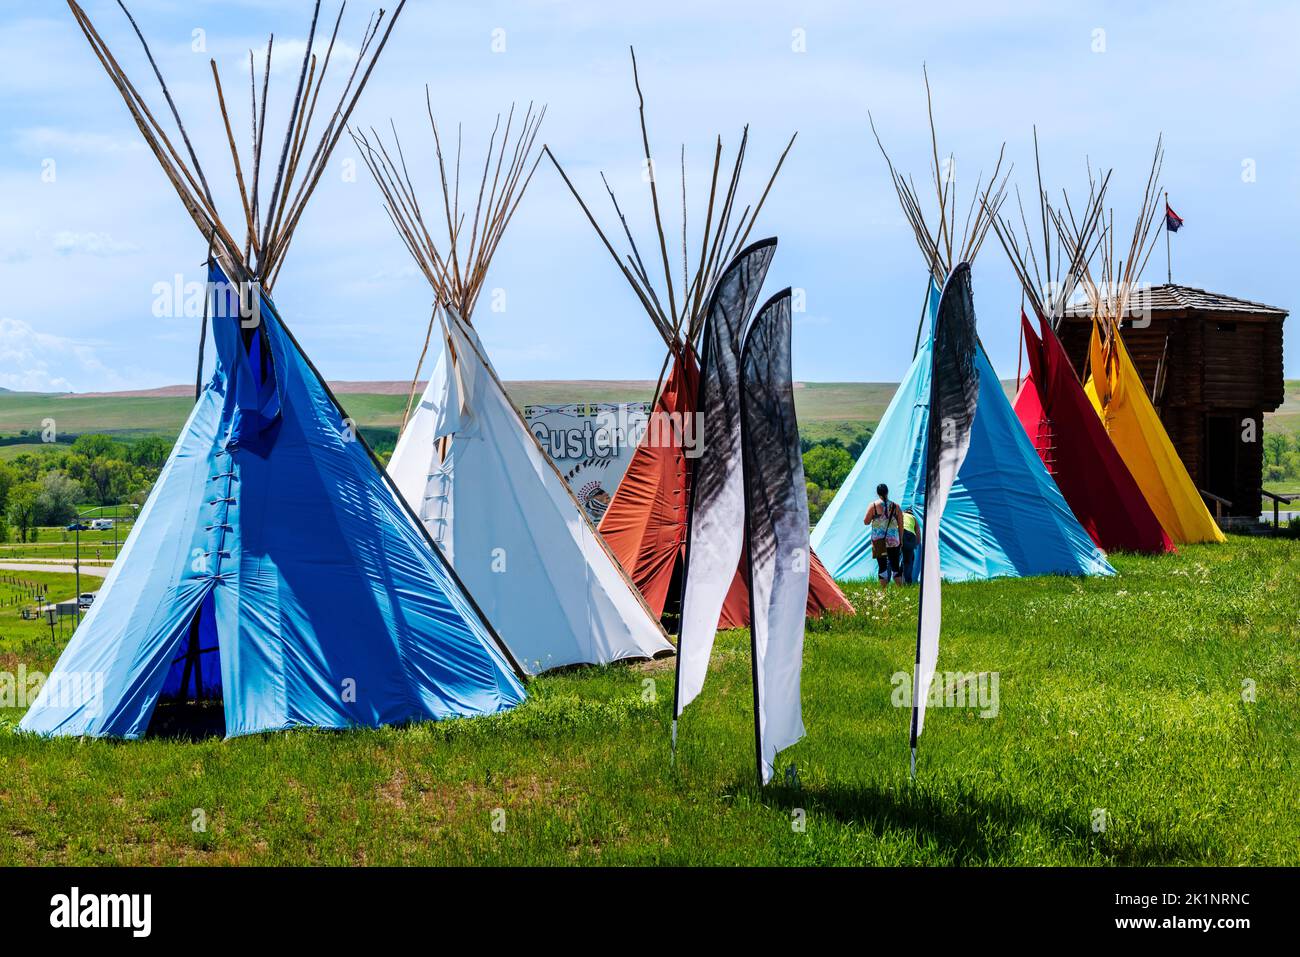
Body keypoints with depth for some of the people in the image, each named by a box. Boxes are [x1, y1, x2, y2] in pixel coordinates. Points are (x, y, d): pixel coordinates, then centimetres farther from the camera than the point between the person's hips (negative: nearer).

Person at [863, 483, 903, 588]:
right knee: (895, 565, 9)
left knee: (882, 566, 0)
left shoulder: (873, 505, -3)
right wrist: (901, 540, 13)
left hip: (878, 540, -2)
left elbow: (866, 522, 0)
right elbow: (901, 525, 5)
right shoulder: (895, 506, 3)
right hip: (893, 540, 2)